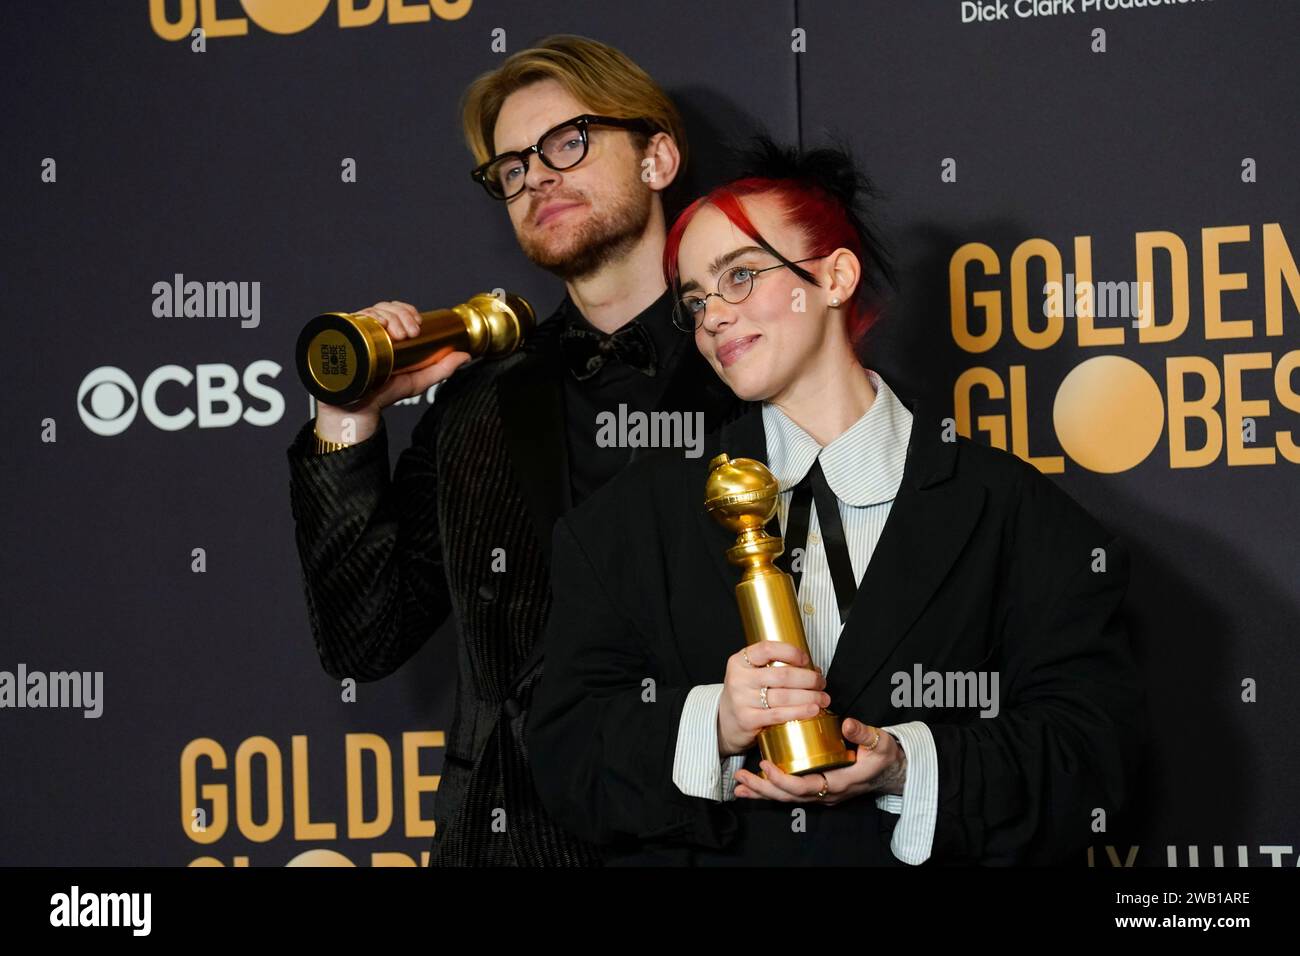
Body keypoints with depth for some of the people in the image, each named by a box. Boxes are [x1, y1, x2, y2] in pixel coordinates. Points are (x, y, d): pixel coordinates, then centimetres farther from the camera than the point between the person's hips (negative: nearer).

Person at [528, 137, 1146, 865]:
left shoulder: (1016, 514, 6)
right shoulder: (633, 521, 11)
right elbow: (564, 753, 5)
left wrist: (904, 767, -13)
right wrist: (711, 727, -12)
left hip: (924, 861, -1)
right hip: (698, 857, 1)